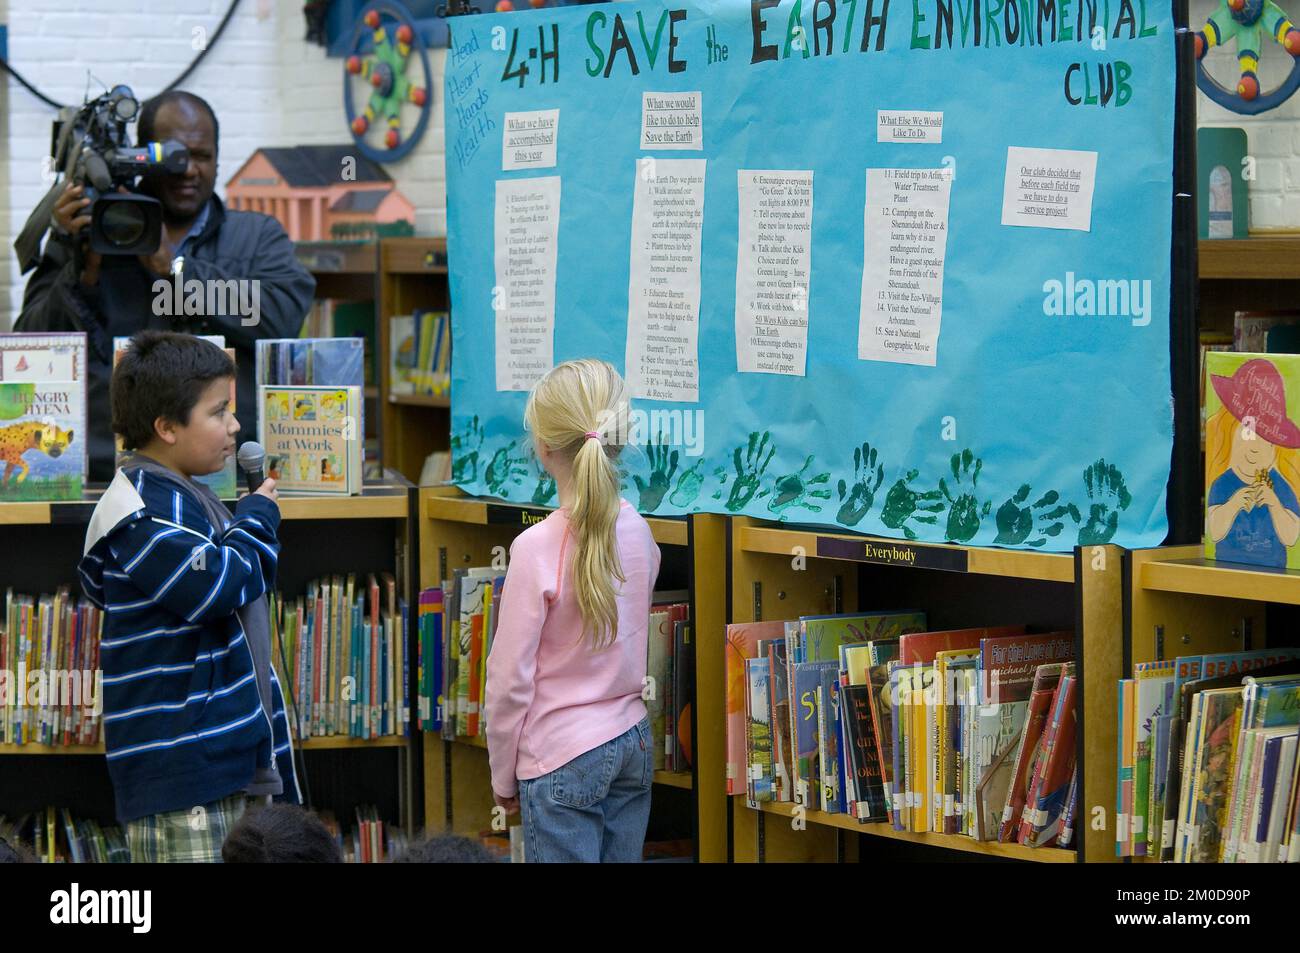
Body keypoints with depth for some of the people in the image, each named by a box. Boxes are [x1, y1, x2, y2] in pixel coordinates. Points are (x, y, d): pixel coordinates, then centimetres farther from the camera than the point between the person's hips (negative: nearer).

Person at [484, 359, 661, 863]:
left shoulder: (537, 547, -17)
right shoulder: (637, 532, 1)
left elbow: (510, 680, -11)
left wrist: (503, 778, 0)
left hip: (563, 757, -6)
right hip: (634, 744, 6)